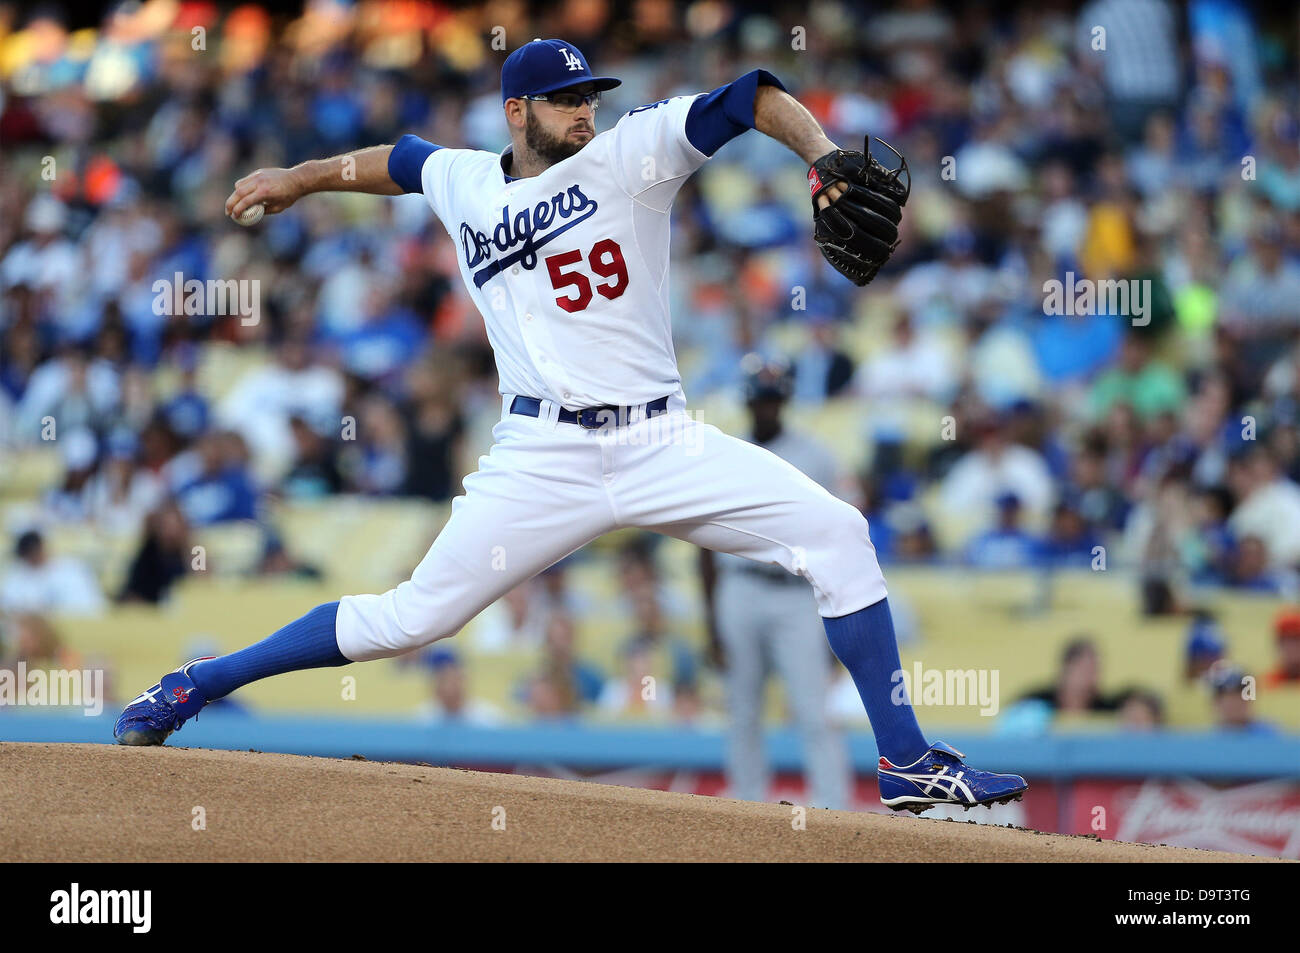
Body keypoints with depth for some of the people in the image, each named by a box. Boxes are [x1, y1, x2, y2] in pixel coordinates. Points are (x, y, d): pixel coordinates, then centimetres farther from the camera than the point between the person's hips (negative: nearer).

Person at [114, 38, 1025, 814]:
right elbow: (399, 160, 33)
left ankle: (907, 763, -8)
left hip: (664, 444, 0)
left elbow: (753, 98, -5)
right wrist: (302, 178, 43)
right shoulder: (464, 184, 10)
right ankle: (197, 685, 10)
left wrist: (825, 158, -22)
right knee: (412, 616, -5)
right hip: (544, 457, 0)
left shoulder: (632, 152, 2)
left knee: (837, 535, -14)